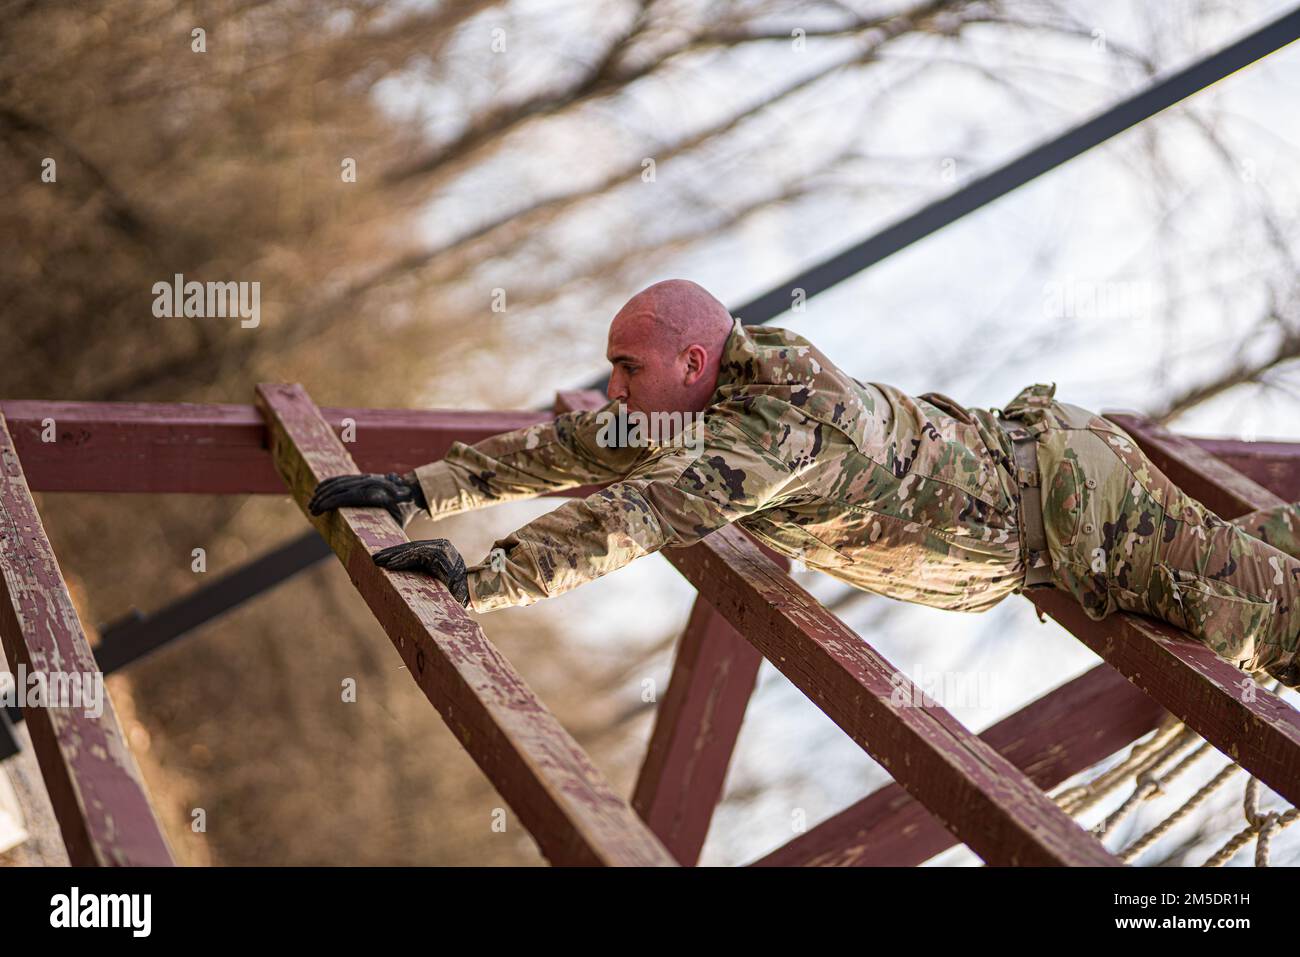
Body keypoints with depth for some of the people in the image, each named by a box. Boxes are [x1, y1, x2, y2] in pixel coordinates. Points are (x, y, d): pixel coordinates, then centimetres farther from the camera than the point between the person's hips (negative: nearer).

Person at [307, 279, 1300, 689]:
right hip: (1014, 446, 8)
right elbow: (575, 447, -5)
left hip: (1070, 502, -8)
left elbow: (639, 515, -45)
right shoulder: (728, 388, -7)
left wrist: (481, 581, -47)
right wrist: (424, 486, -11)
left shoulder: (779, 422, -35)